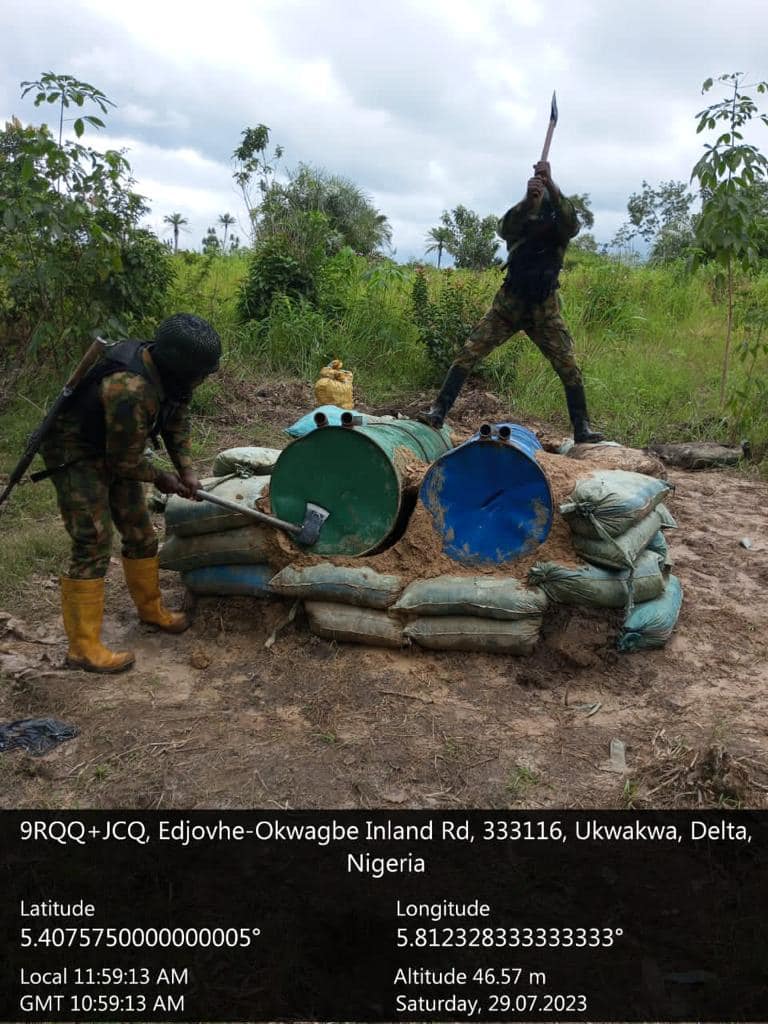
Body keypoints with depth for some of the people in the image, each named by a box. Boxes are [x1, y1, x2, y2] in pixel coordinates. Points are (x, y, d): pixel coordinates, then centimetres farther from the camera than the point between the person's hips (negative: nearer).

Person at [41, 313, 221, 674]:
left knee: (140, 533, 14)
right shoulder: (130, 390, -37)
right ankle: (82, 647, -2)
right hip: (76, 456, -9)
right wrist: (161, 478, -8)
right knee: (93, 548, -10)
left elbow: (177, 418, 6)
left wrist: (186, 470, -2)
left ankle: (150, 608, 33)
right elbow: (125, 461, -26)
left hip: (113, 451, 9)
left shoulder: (165, 370, -10)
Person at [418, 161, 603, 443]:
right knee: (467, 355, -8)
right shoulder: (517, 223, 4)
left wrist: (550, 184, -37)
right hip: (508, 304, 1)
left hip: (544, 309, -1)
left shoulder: (558, 227, 1)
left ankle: (582, 429, 3)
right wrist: (527, 199, -38)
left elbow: (570, 220, -23)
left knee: (569, 368, -7)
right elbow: (504, 227, -20)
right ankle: (438, 411, -3)